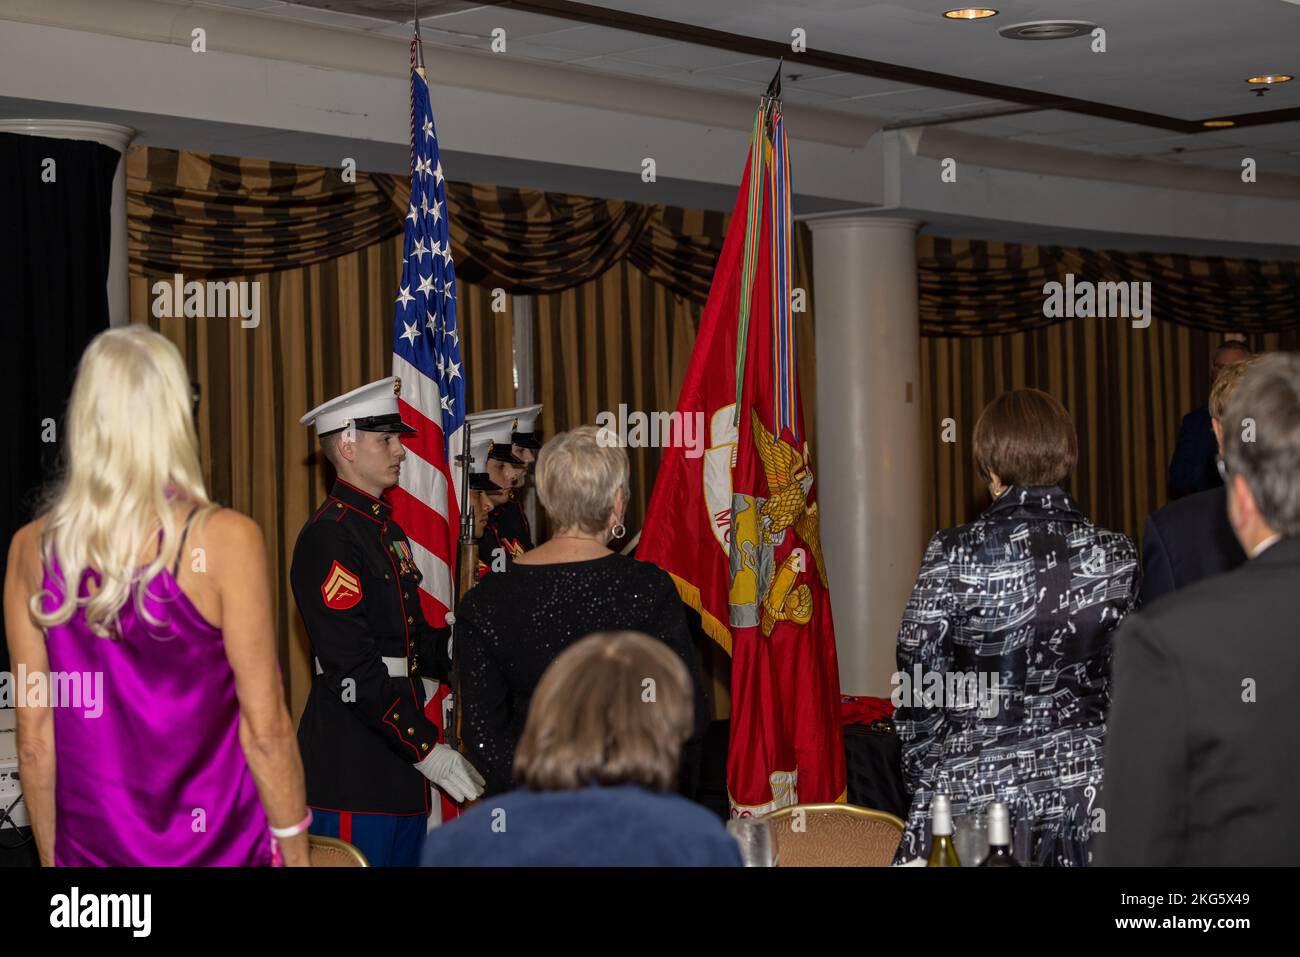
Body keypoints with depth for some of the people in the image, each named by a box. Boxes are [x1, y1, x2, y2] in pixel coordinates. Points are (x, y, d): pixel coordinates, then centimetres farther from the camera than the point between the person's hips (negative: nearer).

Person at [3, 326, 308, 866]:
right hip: (215, 847, -3)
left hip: (88, 848, 3)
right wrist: (295, 853, 0)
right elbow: (265, 729, -11)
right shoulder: (226, 540, -14)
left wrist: (51, 858, 13)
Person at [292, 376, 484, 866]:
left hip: (399, 755, 10)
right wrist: (427, 749, -20)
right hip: (352, 763, -10)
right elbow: (353, 669, -20)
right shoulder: (329, 537, -14)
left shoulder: (388, 529, 17)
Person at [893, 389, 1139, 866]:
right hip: (1085, 791, 3)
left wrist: (923, 786, 7)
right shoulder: (1116, 558, -4)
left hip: (974, 793, -3)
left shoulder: (953, 556, -13)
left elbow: (918, 691, -6)